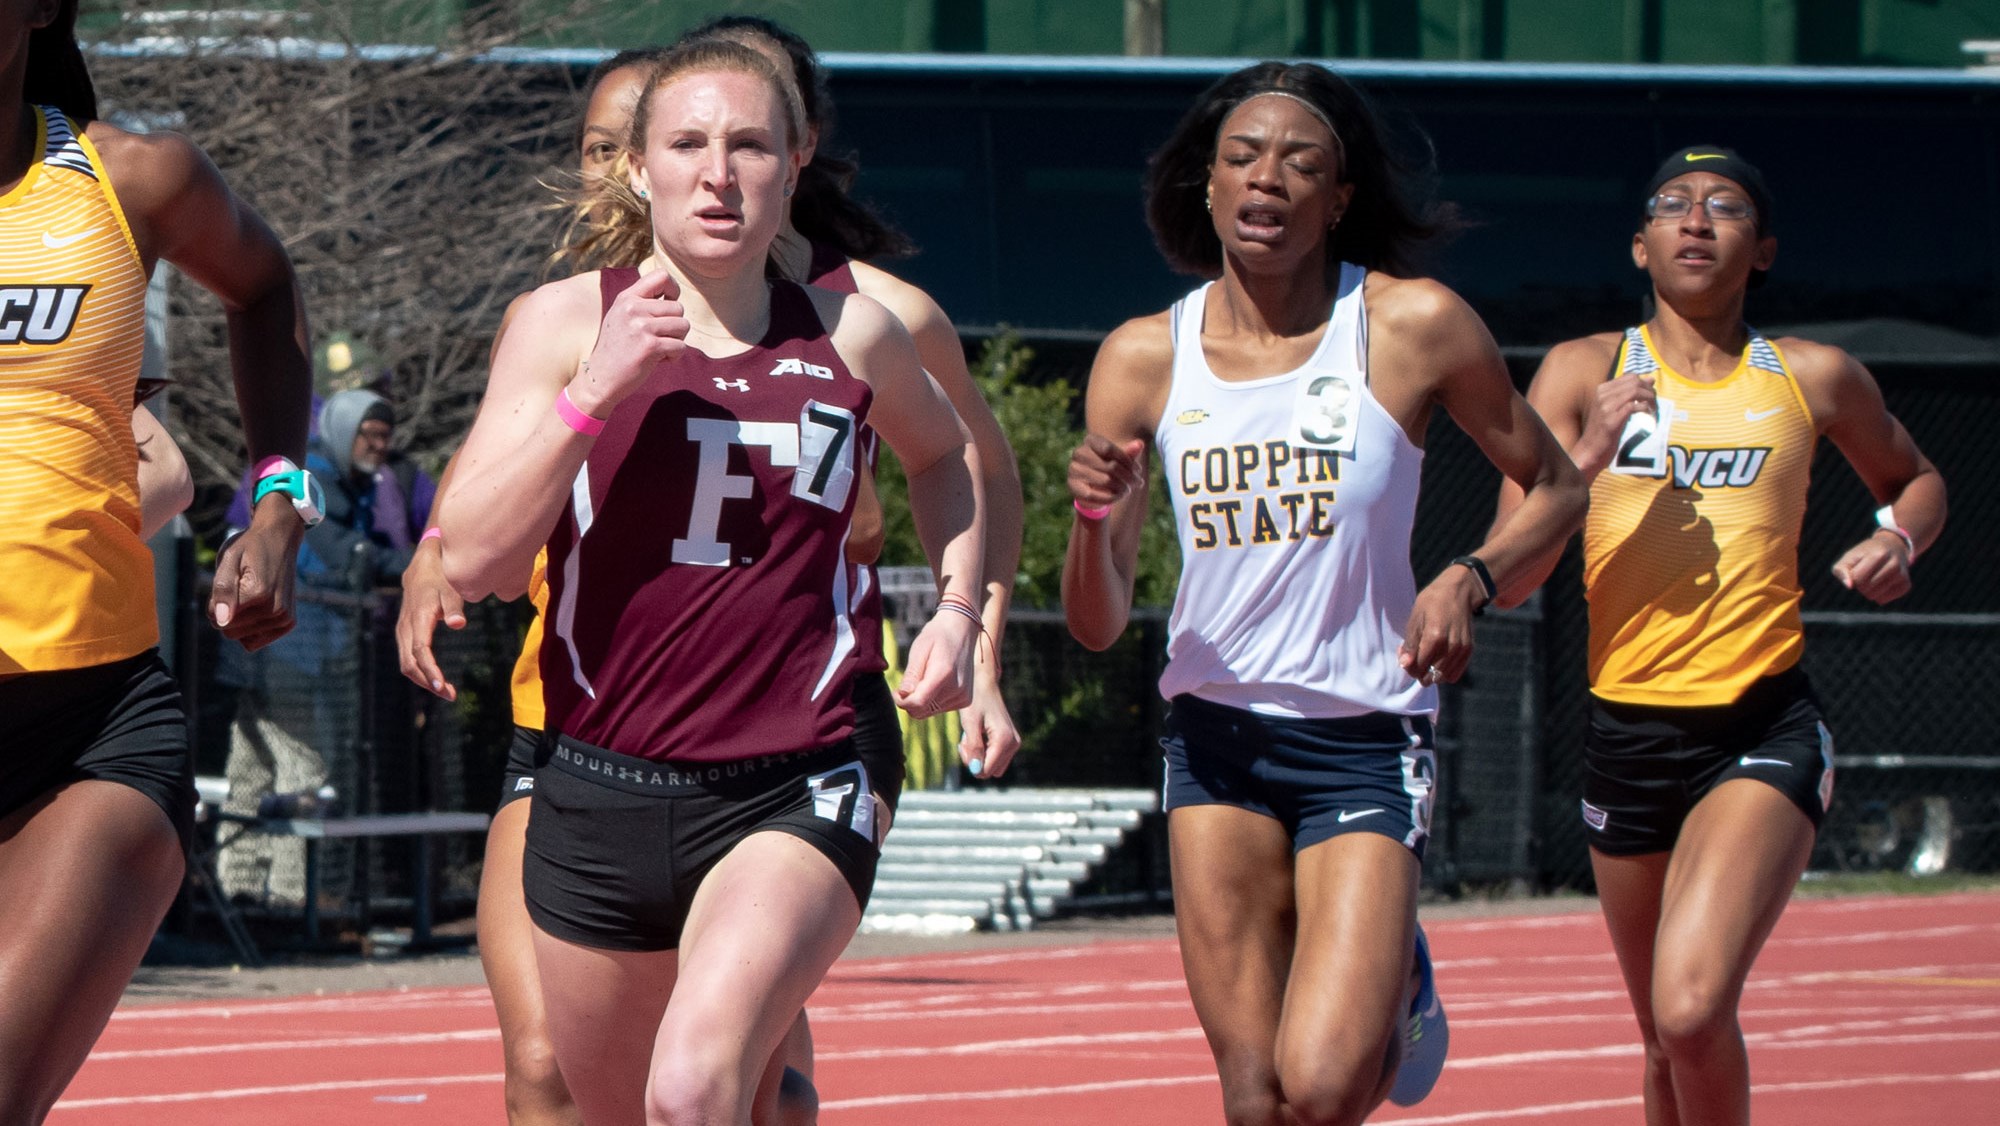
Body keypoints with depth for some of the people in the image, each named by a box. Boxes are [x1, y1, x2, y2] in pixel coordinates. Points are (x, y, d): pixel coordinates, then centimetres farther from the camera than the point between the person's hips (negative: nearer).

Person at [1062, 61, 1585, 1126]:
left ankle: (1398, 990, 20)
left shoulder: (1414, 327, -7)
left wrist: (1470, 578, -13)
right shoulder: (1146, 357, -1)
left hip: (1368, 736, -2)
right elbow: (1096, 625, 2)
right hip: (1215, 735, 2)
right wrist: (1096, 521, -20)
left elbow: (1554, 487, 7)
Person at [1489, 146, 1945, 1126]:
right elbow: (1508, 578, -2)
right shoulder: (1584, 373, 4)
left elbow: (1914, 480, 26)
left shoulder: (1815, 379, 6)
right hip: (1626, 729, 2)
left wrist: (1899, 539, 3)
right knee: (1668, 1042, 13)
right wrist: (1587, 458, -17)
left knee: (1693, 1009, -23)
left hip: (1765, 731, -2)